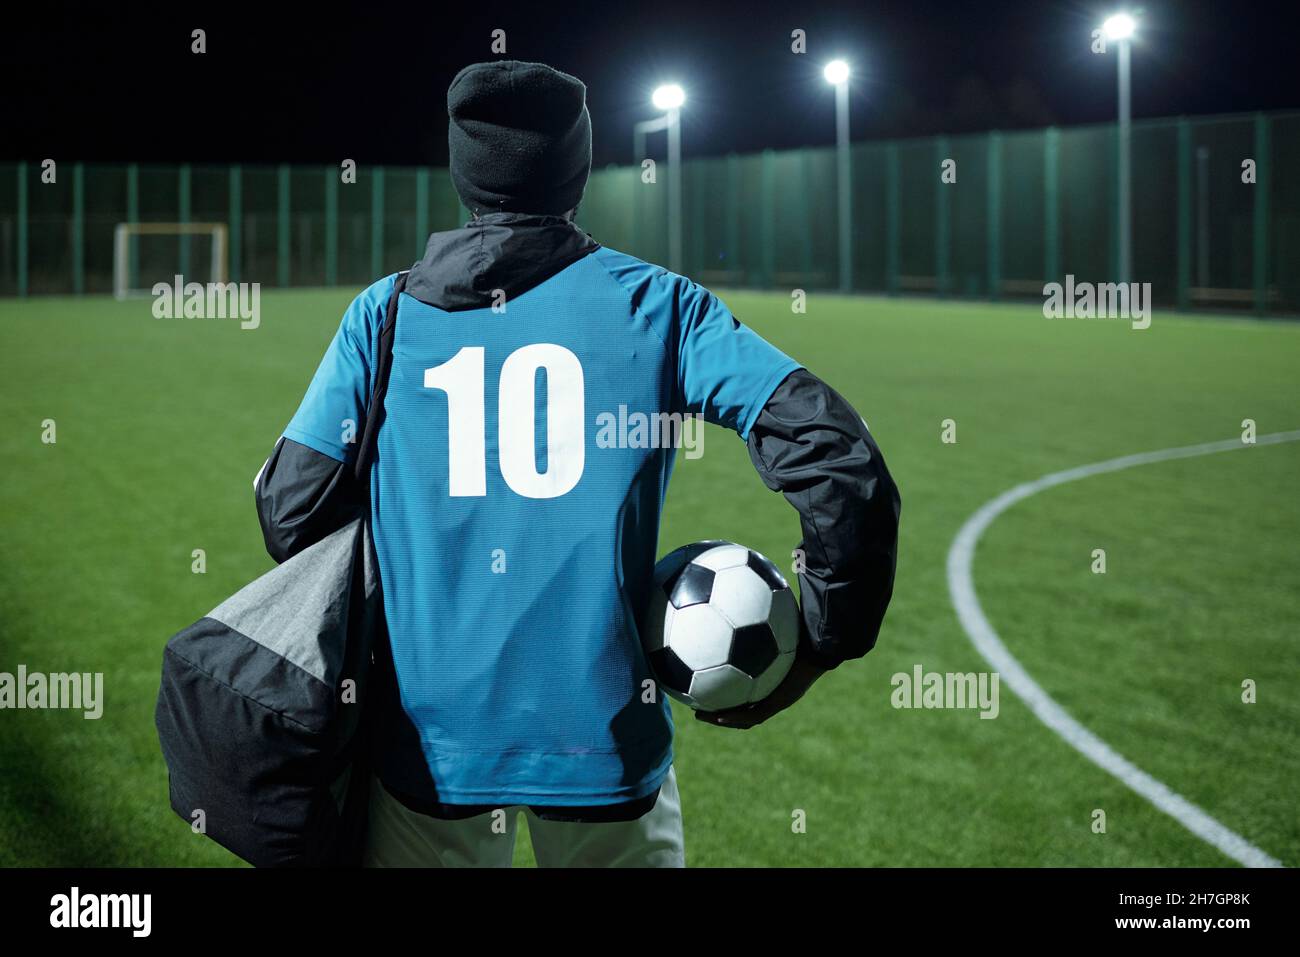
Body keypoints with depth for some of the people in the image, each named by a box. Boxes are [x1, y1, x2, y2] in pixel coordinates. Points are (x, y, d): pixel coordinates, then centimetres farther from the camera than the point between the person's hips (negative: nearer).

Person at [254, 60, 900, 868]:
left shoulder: (386, 313, 3)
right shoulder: (657, 304, -1)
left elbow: (293, 508, 1)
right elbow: (839, 460, -10)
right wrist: (822, 649, 0)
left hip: (430, 738, 1)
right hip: (604, 741, -1)